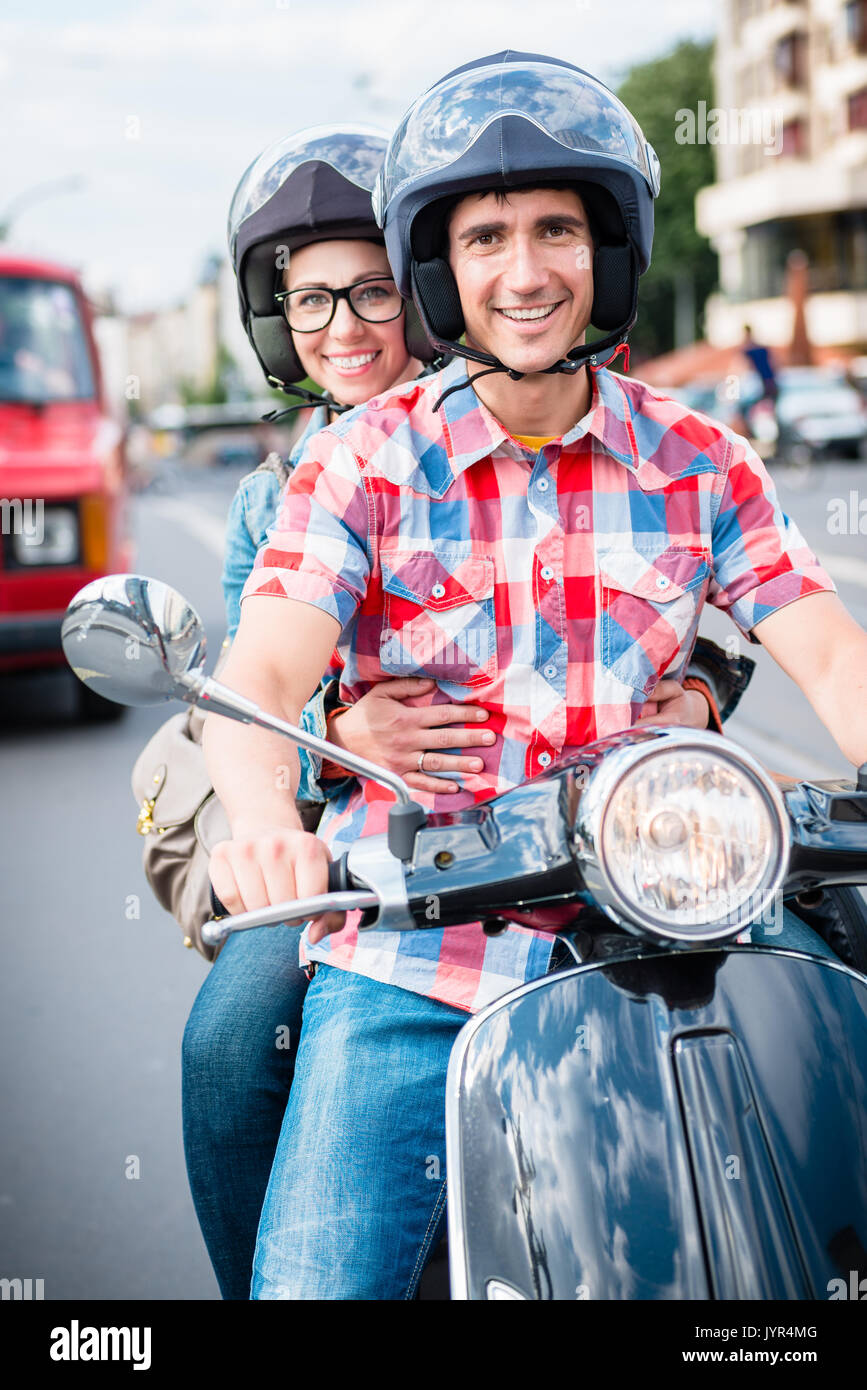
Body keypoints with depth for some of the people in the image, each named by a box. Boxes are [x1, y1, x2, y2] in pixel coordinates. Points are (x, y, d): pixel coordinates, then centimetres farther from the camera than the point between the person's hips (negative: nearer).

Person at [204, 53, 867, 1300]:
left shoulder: (701, 466, 6)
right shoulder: (366, 462, 0)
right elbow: (260, 677, -13)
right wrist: (266, 822, -36)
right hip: (408, 975, -2)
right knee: (317, 1281, -11)